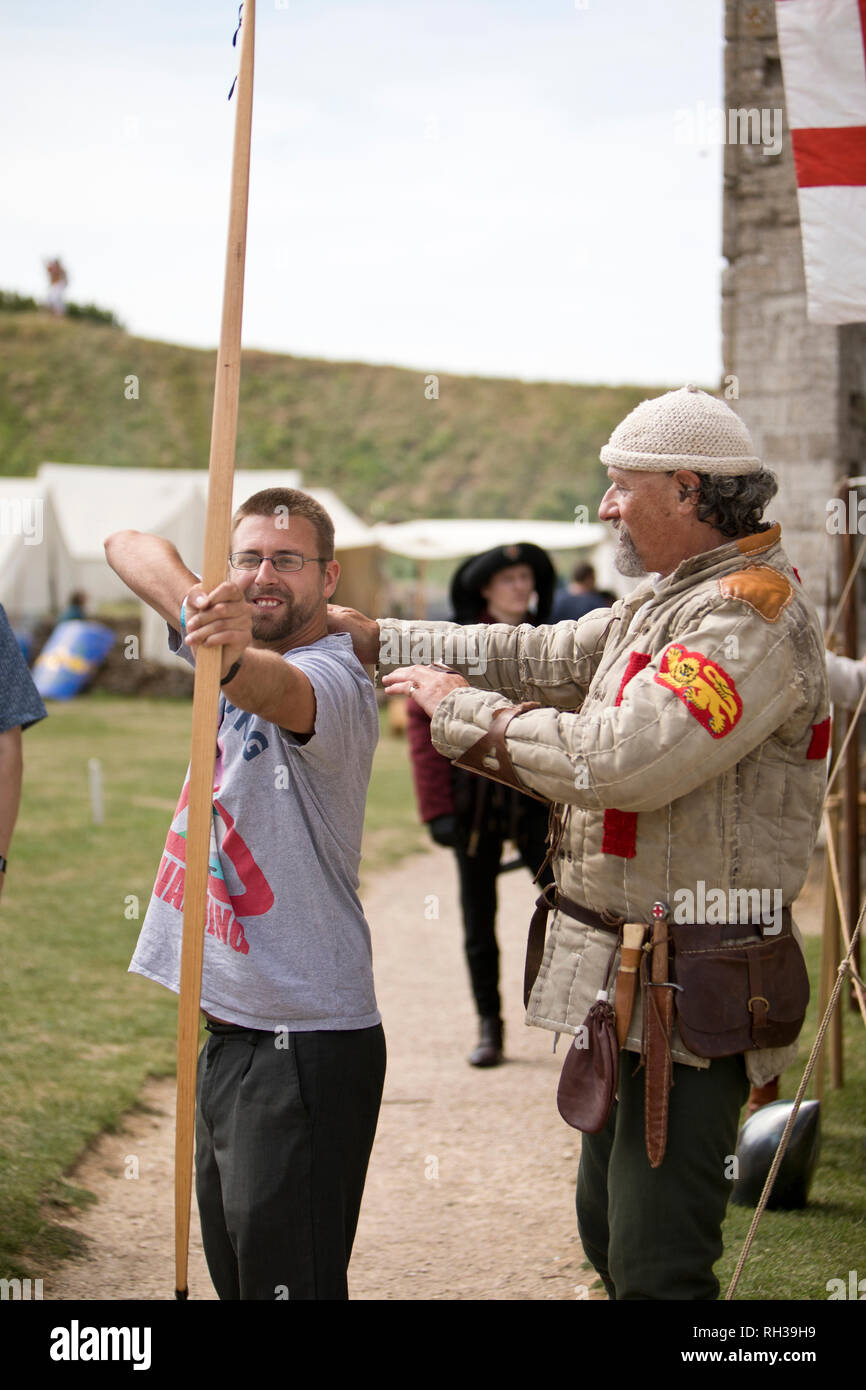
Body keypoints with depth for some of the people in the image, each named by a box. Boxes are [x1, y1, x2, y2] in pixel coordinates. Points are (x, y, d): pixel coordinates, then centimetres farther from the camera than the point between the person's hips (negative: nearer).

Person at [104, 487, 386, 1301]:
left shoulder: (333, 676, -15)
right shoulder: (232, 644, 9)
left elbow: (280, 690, -39)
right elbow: (129, 548, 3)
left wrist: (235, 656, -61)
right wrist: (193, 606, -18)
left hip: (304, 1043, -9)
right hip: (226, 1030, 9)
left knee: (287, 1278, -8)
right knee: (233, 1272, 18)